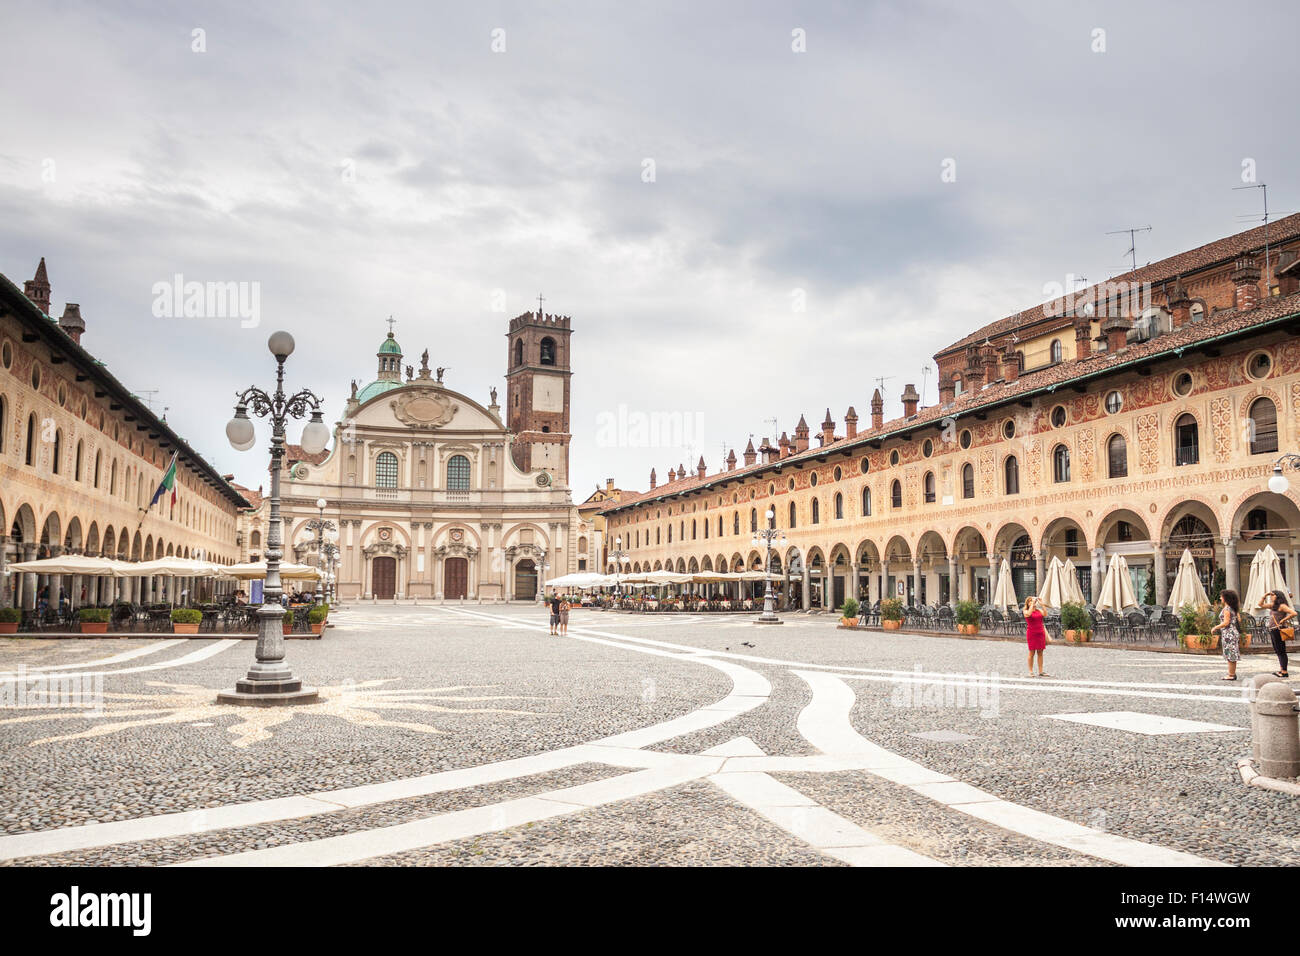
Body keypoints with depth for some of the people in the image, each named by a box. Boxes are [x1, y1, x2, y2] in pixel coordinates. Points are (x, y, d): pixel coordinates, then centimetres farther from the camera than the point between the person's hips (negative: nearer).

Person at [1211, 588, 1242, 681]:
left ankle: (1231, 675, -1)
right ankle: (1233, 673, 19)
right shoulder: (1234, 608, 11)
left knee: (1230, 655, -4)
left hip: (1228, 634, -9)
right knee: (1233, 656, 13)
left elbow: (1226, 622, -20)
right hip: (1234, 632, 9)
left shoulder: (1226, 609, -16)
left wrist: (1215, 628, -11)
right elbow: (1239, 620, 15)